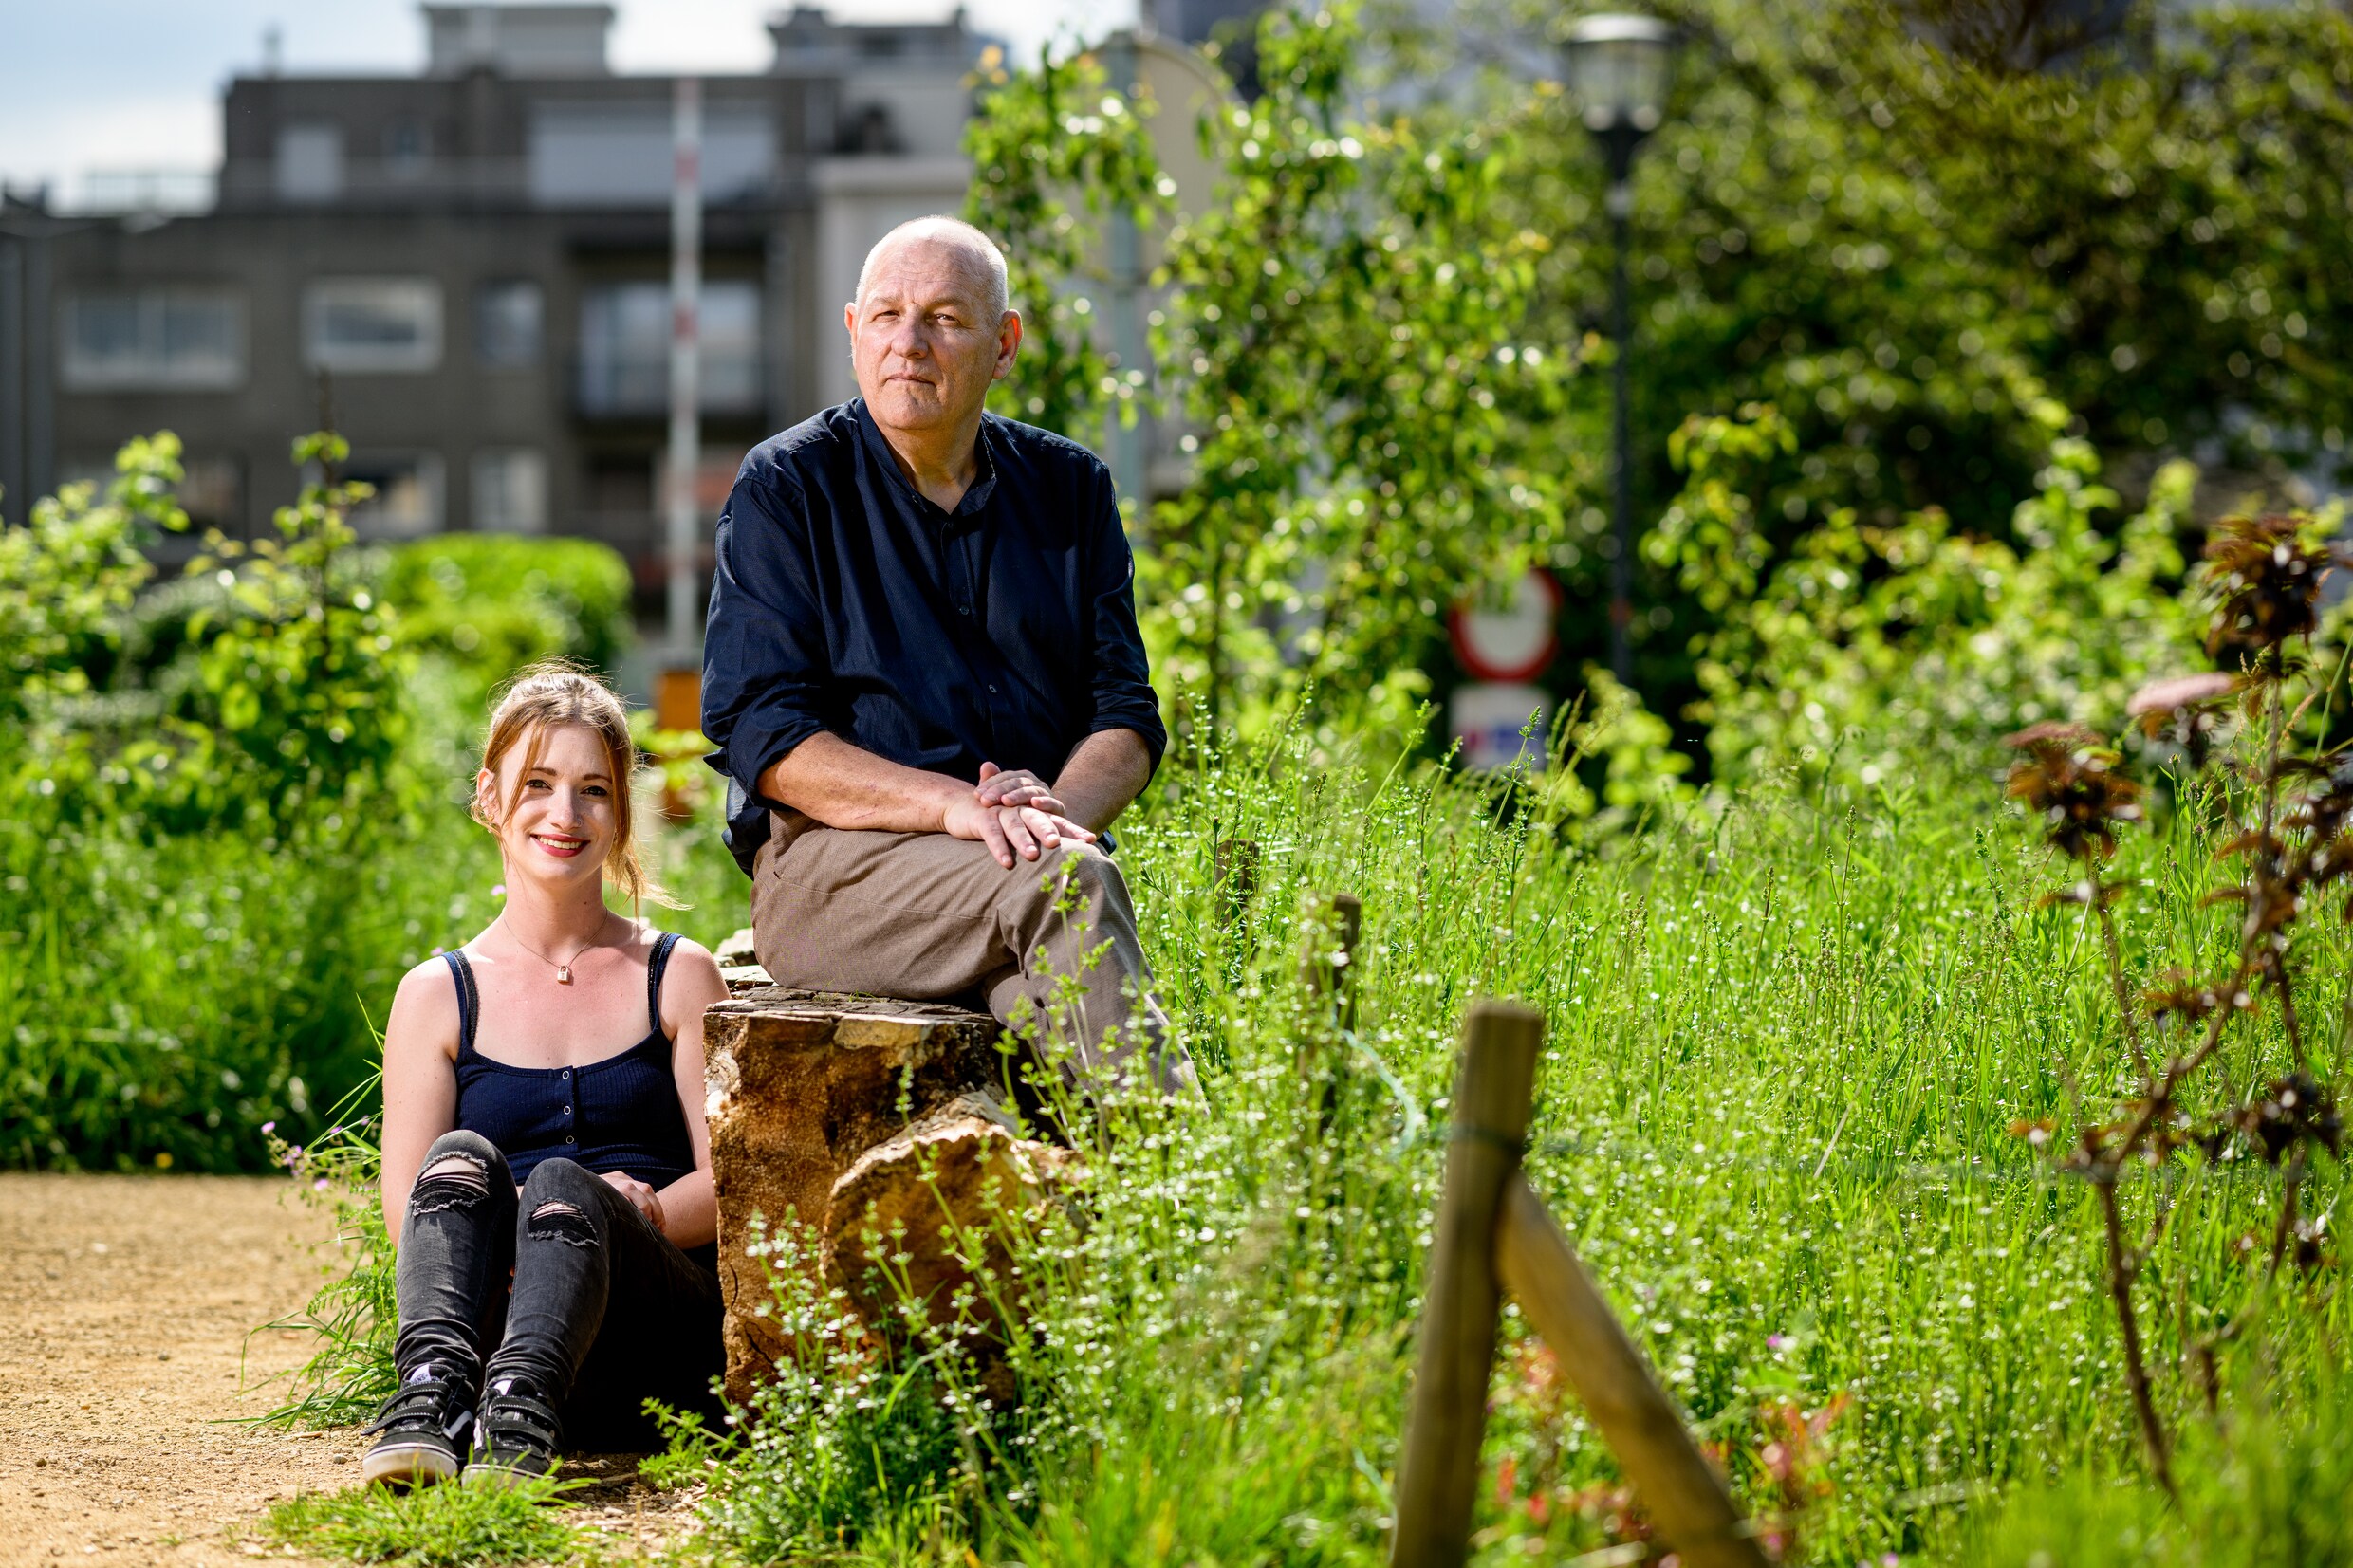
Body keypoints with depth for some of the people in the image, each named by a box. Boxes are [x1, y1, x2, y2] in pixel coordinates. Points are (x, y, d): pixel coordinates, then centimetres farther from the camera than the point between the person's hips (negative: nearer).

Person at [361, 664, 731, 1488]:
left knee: (563, 1185, -32)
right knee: (462, 1159, -29)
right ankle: (435, 1391, -56)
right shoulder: (437, 996, 16)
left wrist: (601, 1218, -12)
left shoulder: (679, 978, 16)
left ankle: (521, 1410, -61)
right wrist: (495, 1221, -16)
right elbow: (405, 1208, 6)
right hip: (488, 1318, 1)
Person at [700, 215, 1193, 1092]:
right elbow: (763, 738, -4)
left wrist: (1062, 807, -12)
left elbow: (1127, 718, 12)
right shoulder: (786, 487, 5)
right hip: (834, 866, -3)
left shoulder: (1070, 488, 16)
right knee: (1065, 884, -33)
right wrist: (952, 805, -19)